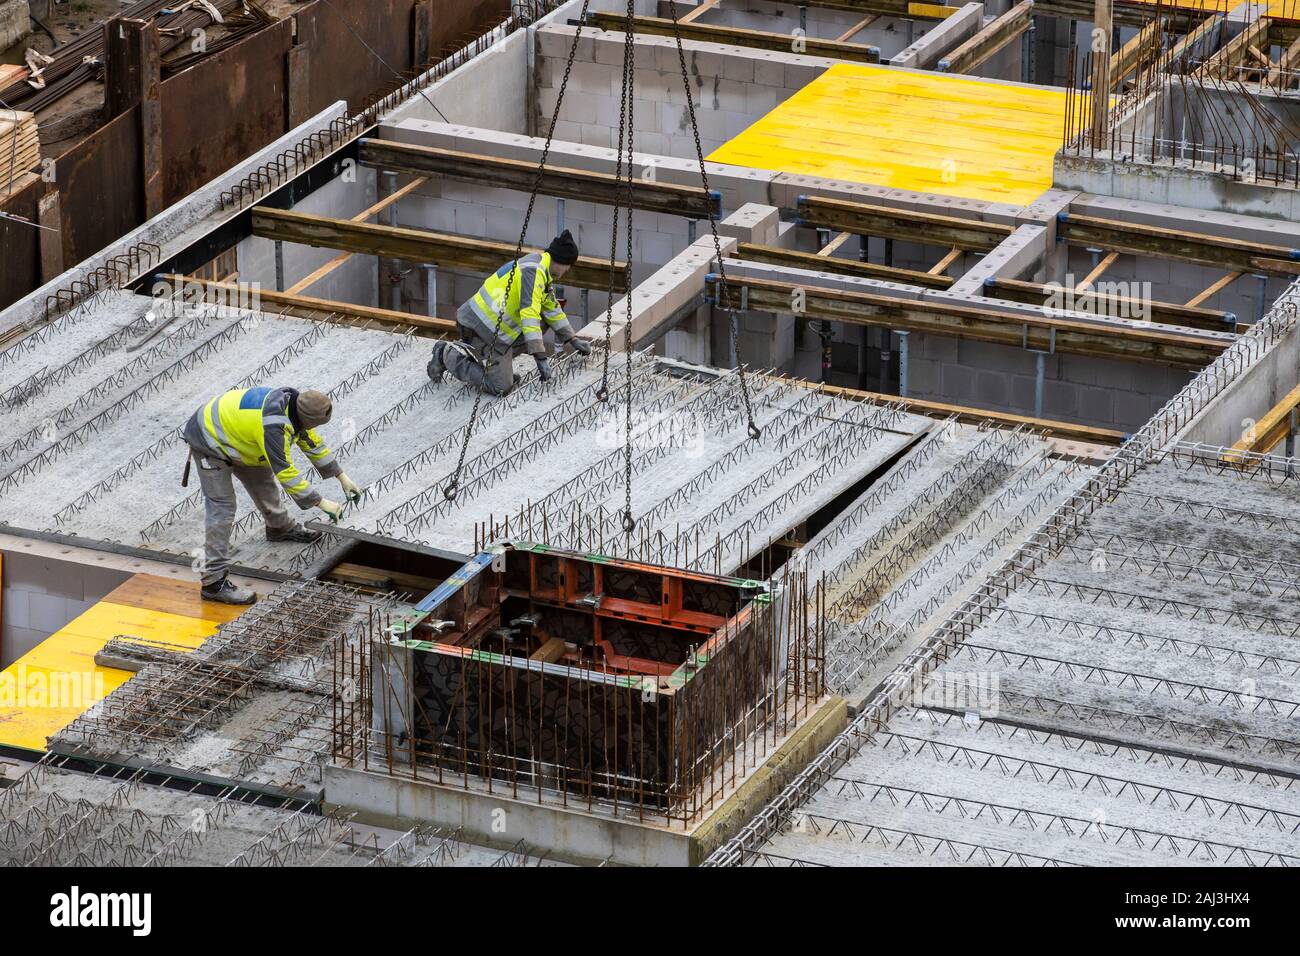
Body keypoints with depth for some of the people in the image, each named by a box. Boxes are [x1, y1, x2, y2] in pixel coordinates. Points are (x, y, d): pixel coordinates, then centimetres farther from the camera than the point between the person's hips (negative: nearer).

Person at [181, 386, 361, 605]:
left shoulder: (291, 403, -8)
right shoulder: (273, 426, -36)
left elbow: (312, 442, 8)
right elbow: (285, 472, -32)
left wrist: (341, 476, 10)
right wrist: (321, 503, -27)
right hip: (209, 442, -9)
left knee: (263, 480, 23)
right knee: (221, 509, -12)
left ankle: (280, 528, 50)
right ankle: (214, 582, -12)